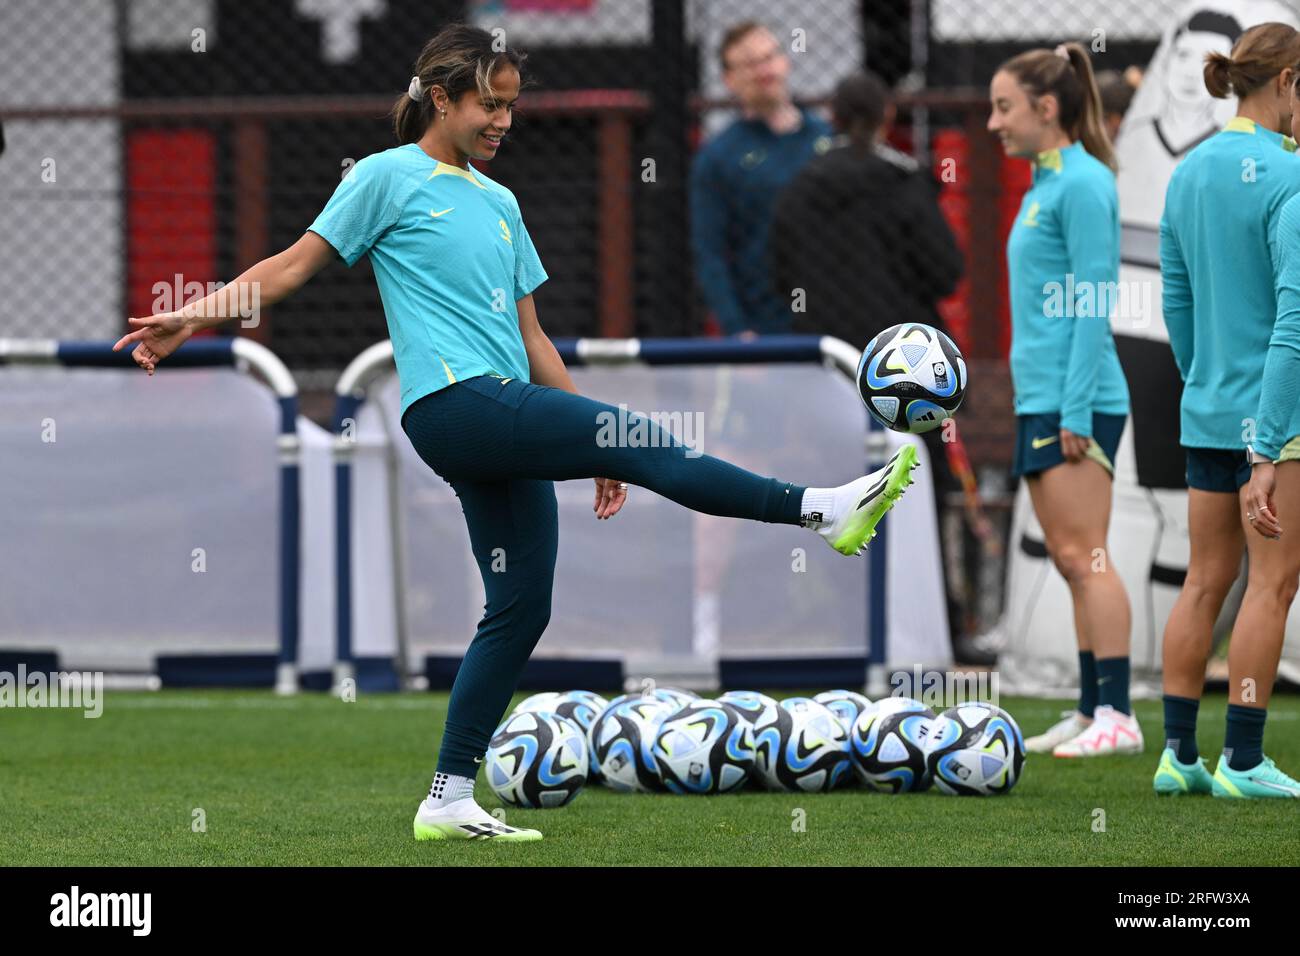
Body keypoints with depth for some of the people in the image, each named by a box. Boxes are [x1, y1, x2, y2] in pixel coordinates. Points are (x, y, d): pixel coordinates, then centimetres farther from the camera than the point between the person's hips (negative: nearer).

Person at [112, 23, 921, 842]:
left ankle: (450, 802, 7)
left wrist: (590, 444, 21)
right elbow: (297, 265, 1)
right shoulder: (390, 177, 3)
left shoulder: (499, 204, 23)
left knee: (521, 607, 4)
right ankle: (825, 509, -19)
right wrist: (196, 317, -12)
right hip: (454, 404, -8)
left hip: (507, 429, 8)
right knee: (644, 444, -19)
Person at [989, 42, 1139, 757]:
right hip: (1042, 399, 10)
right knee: (1072, 560, 9)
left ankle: (1116, 716, -12)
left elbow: (1093, 303, -16)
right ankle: (1092, 713, 11)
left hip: (1077, 399, -10)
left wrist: (1076, 409, -20)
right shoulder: (1043, 186, 17)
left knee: (1081, 554, -11)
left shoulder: (1082, 183, -11)